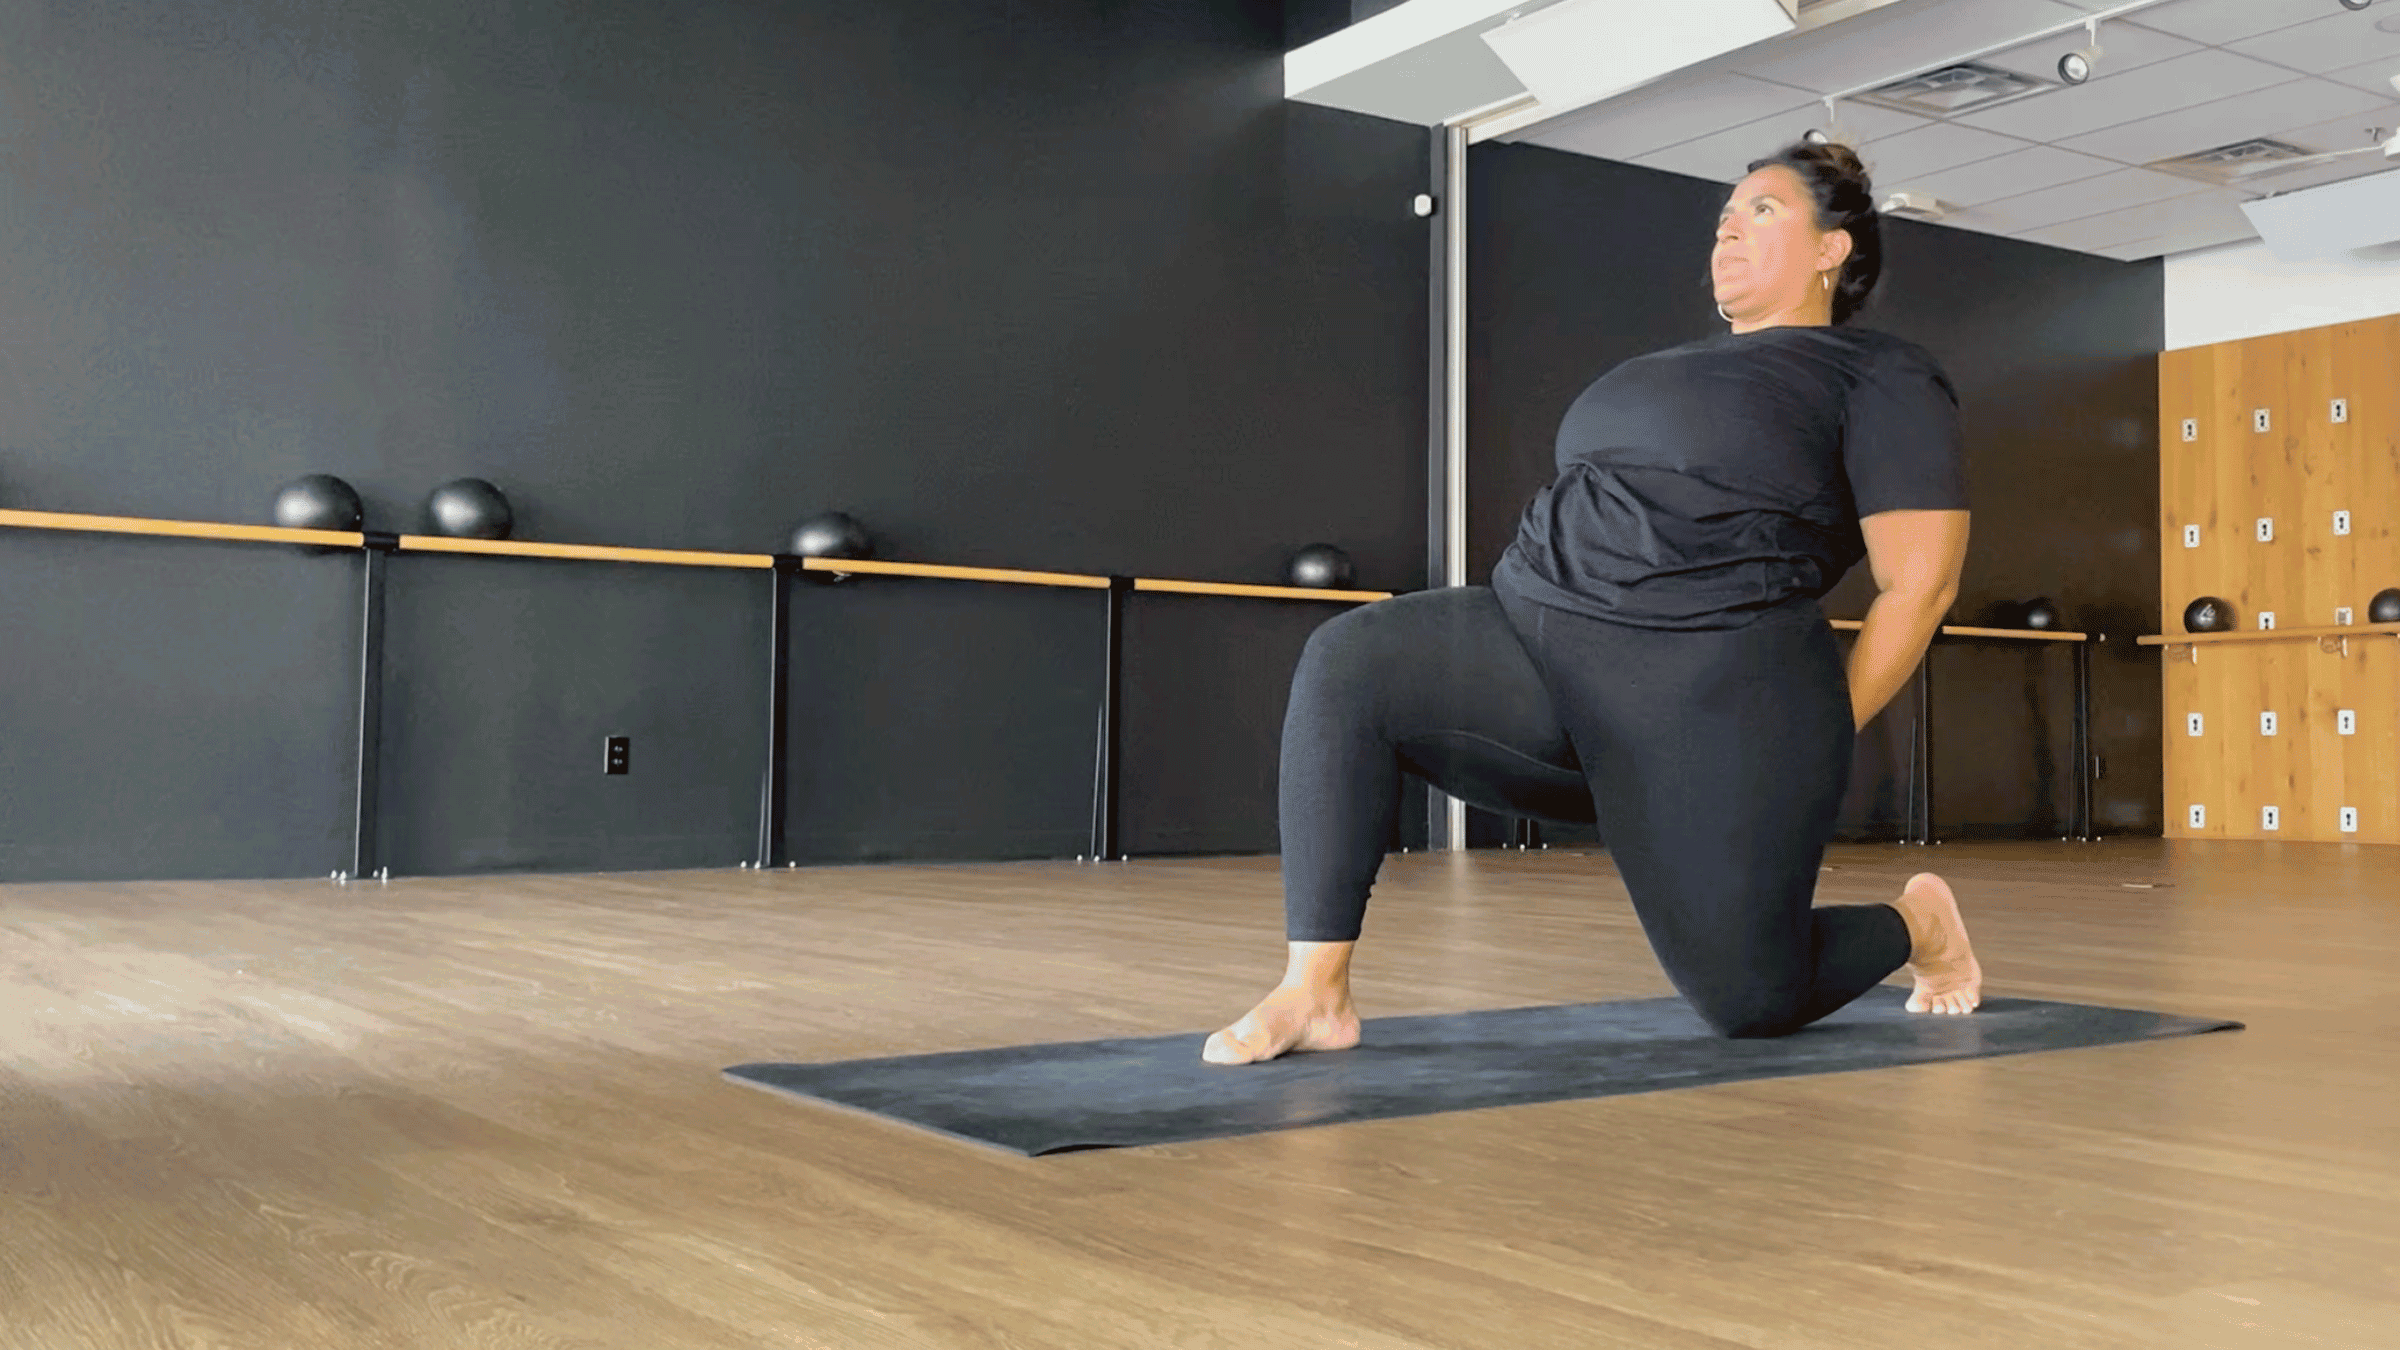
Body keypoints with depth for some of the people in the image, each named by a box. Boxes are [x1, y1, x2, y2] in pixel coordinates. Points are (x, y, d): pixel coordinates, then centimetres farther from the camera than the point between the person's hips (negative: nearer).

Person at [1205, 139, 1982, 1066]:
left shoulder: (1880, 377, 4)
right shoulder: (1677, 367, 26)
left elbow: (1921, 581, -3)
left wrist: (1815, 740, -3)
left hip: (1711, 701, -6)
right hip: (1542, 643, 6)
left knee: (1751, 1004, -7)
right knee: (1351, 661, -20)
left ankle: (1916, 922, 28)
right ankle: (1315, 992, -19)